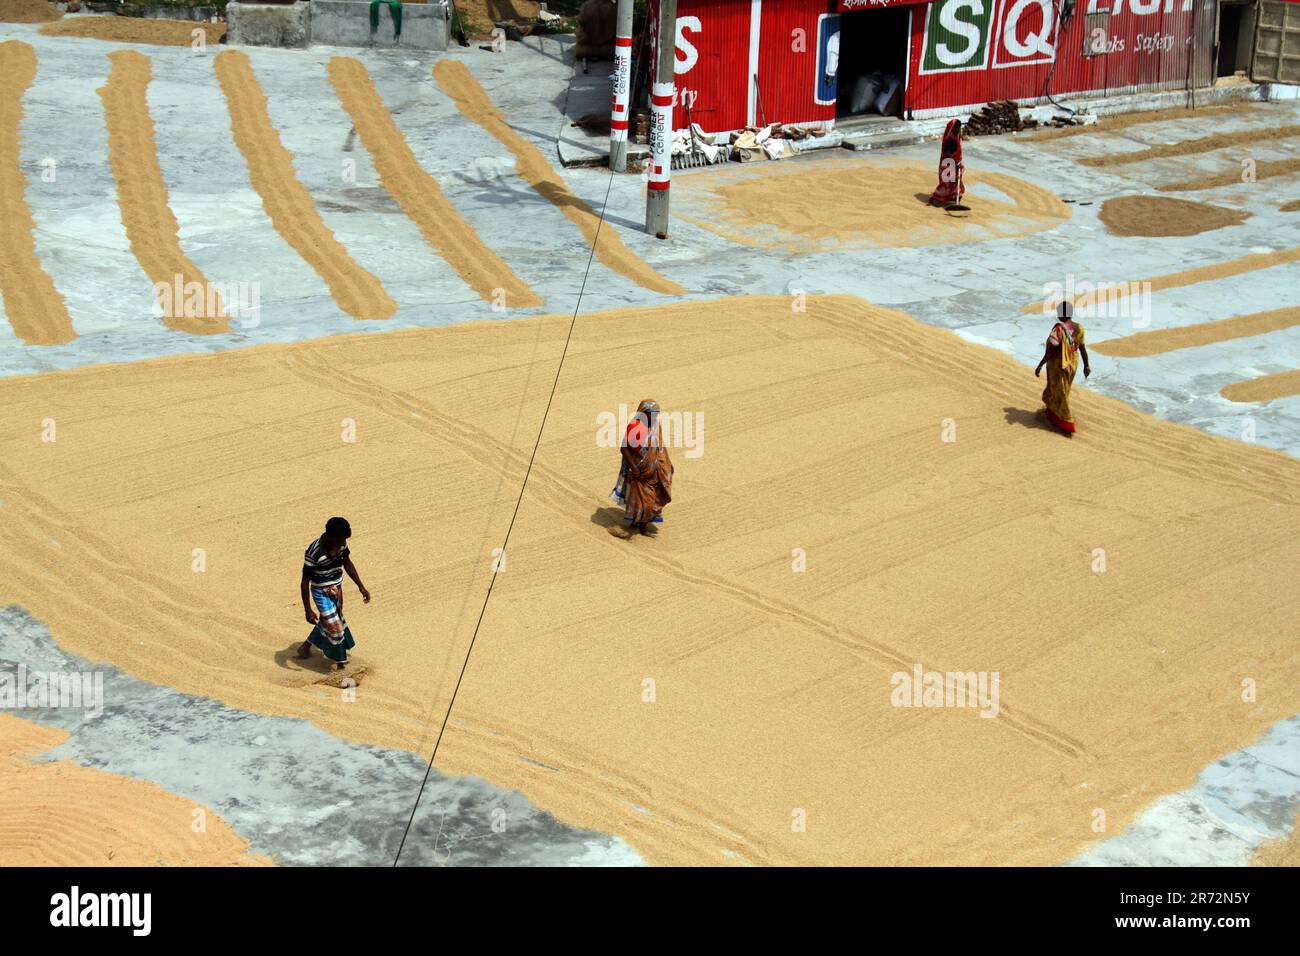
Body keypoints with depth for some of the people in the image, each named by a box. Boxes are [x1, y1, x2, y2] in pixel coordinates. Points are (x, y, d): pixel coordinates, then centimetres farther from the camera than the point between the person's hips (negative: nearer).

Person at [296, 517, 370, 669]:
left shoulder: (341, 543, -12)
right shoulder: (314, 552, -30)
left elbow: (347, 564, 8)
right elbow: (305, 582, -21)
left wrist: (361, 586, 7)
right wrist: (308, 611, -21)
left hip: (337, 589, 7)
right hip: (322, 594, -7)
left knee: (326, 622, 25)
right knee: (335, 628, -4)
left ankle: (306, 646, 49)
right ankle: (341, 666, 11)